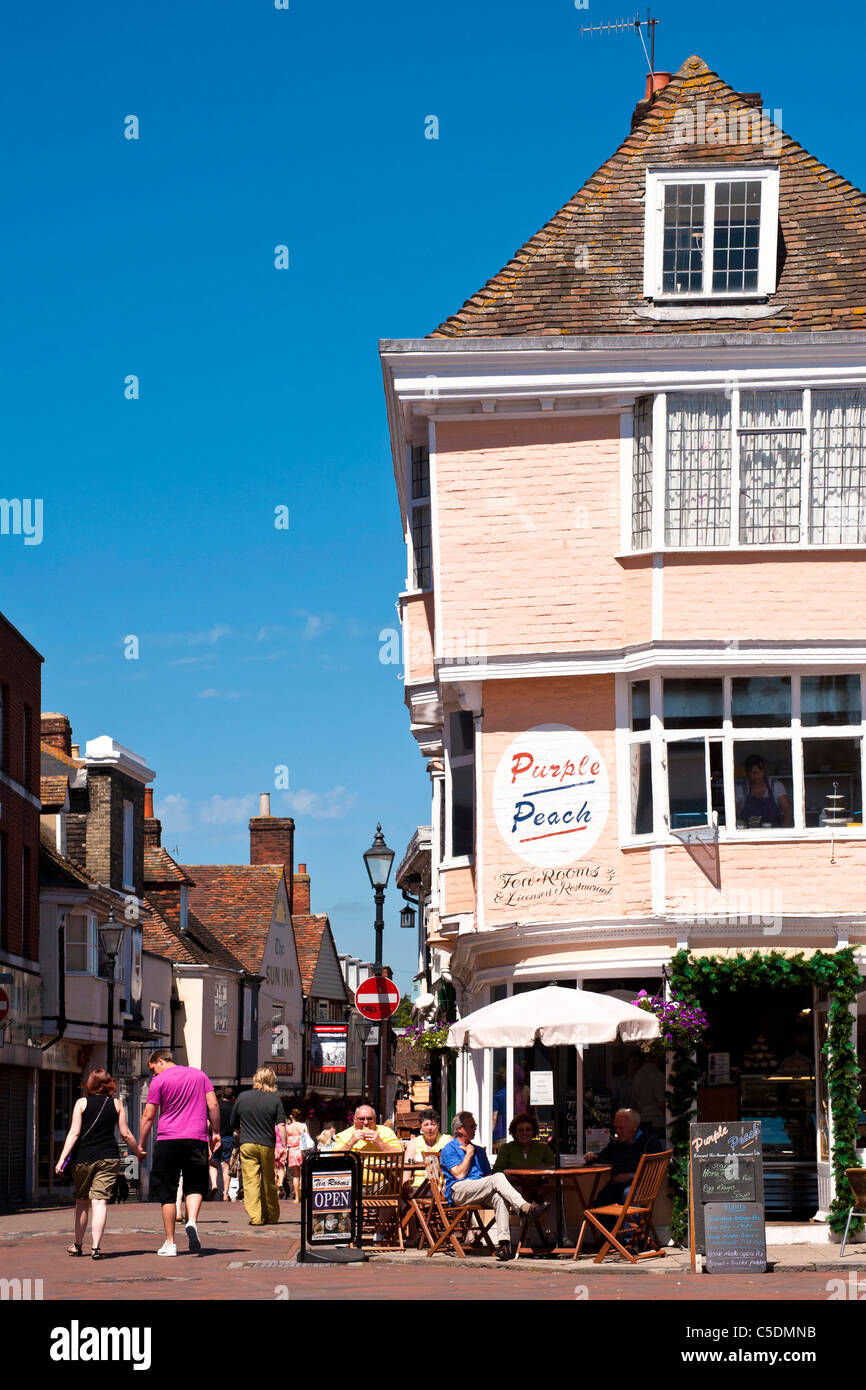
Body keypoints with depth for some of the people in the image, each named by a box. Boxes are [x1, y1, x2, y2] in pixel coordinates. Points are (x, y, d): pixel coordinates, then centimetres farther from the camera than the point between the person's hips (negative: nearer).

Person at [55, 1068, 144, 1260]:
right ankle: (95, 1247, -15)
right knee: (100, 1201, -4)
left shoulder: (81, 1103, 1)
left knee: (82, 1201, 14)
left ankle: (78, 1245, 24)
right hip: (109, 1158, 0)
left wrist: (62, 1158, -9)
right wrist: (138, 1152, 19)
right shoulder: (116, 1104, 5)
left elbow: (74, 1132, -7)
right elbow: (125, 1134, 4)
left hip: (84, 1158, 0)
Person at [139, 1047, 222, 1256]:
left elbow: (148, 1116, -2)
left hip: (168, 1140, -3)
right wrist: (216, 1133, 14)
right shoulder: (199, 1075, 12)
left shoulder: (159, 1081, 0)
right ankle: (192, 1221, -17)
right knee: (195, 1186, 11)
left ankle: (170, 1242, 5)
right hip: (197, 1138, 3)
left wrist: (140, 1145, 5)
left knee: (167, 1193, 5)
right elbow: (213, 1105, 7)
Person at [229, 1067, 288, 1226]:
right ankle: (271, 1216, 21)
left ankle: (255, 1217, -13)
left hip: (247, 1144, 0)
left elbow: (234, 1125, 12)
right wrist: (284, 1146, -4)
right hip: (267, 1146, 0)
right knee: (269, 1182, 13)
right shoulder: (275, 1099, -1)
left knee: (250, 1181, -2)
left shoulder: (242, 1097, 4)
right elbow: (281, 1125, -7)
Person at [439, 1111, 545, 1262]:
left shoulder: (479, 1150, 29)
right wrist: (469, 1154, 2)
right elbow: (459, 1174, -7)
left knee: (499, 1197, -32)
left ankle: (502, 1242, -43)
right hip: (458, 1191, -6)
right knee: (498, 1178, -30)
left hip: (481, 1191, 6)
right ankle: (525, 1208, -44)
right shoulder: (449, 1149, 8)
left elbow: (488, 1174, 24)